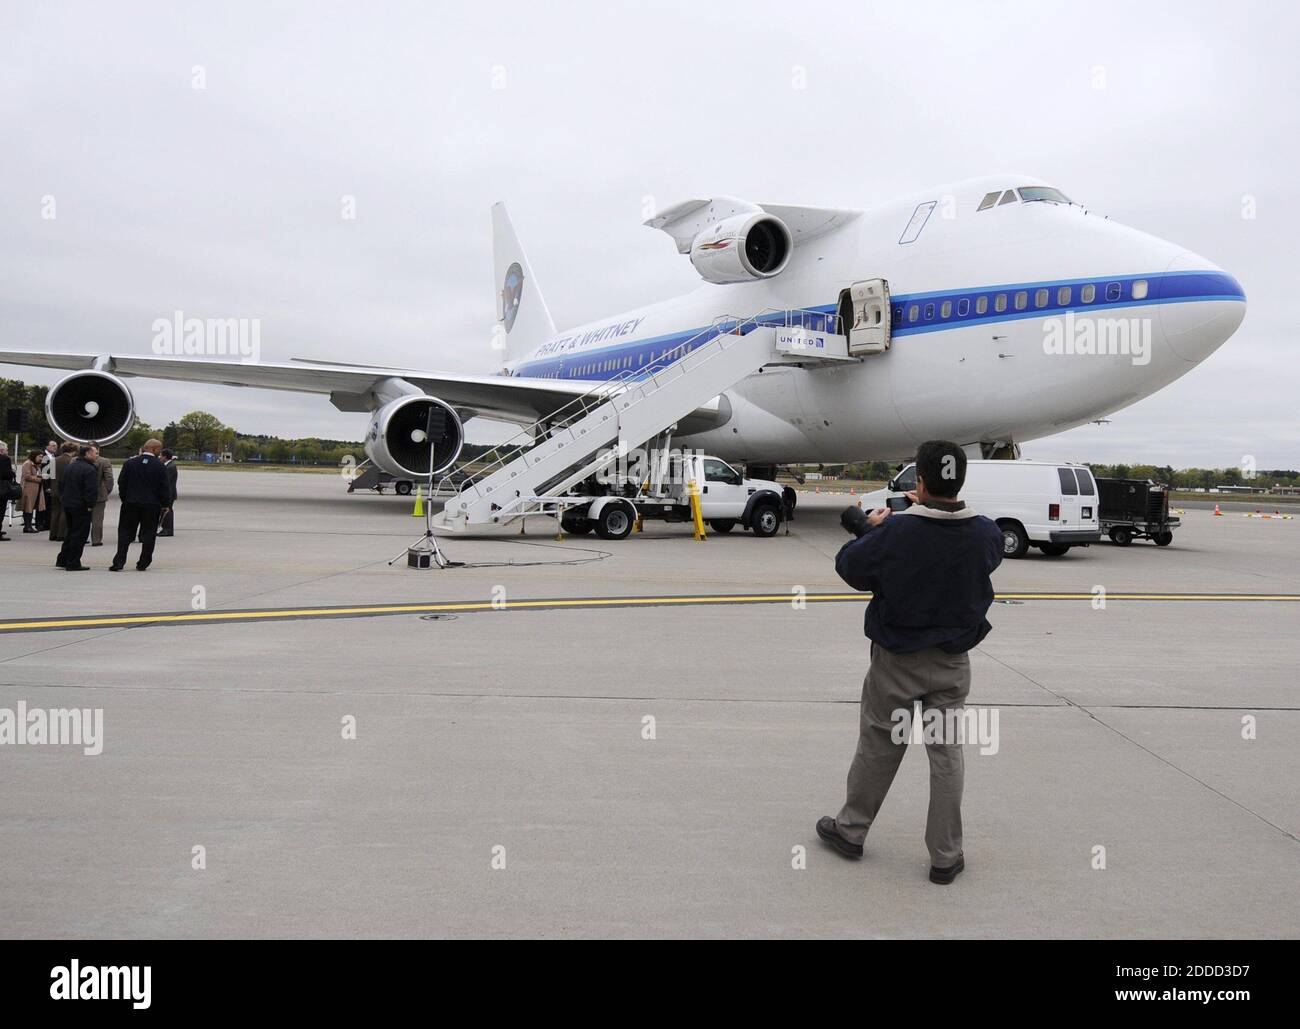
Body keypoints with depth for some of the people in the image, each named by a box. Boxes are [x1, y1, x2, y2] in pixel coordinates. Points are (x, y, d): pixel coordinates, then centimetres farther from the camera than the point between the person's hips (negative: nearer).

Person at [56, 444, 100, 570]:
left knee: (71, 533, 20)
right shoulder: (90, 469, -16)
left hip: (67, 506, 9)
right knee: (79, 535, -1)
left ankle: (62, 560, 22)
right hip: (81, 507, -8)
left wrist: (63, 499, 18)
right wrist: (90, 505, -15)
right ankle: (73, 563, 0)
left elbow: (61, 485, 16)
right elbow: (92, 490, -22)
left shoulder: (69, 467, 13)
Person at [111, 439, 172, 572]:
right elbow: (164, 487, -7)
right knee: (148, 535, 7)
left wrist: (125, 499, 13)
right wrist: (165, 504, 4)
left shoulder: (130, 463, 0)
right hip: (152, 506, -2)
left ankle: (118, 562, 4)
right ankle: (143, 564, 8)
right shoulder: (159, 466, -8)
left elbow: (121, 483, 3)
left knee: (125, 533, 9)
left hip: (131, 504, 2)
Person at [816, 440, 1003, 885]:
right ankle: (946, 856, 18)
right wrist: (934, 510, 15)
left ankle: (850, 829, 31)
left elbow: (848, 567, -8)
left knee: (877, 747, 13)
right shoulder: (984, 534, -11)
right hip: (952, 664, 2)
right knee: (947, 753, 10)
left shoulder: (893, 533, -22)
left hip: (896, 662, -2)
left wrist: (871, 528, 6)